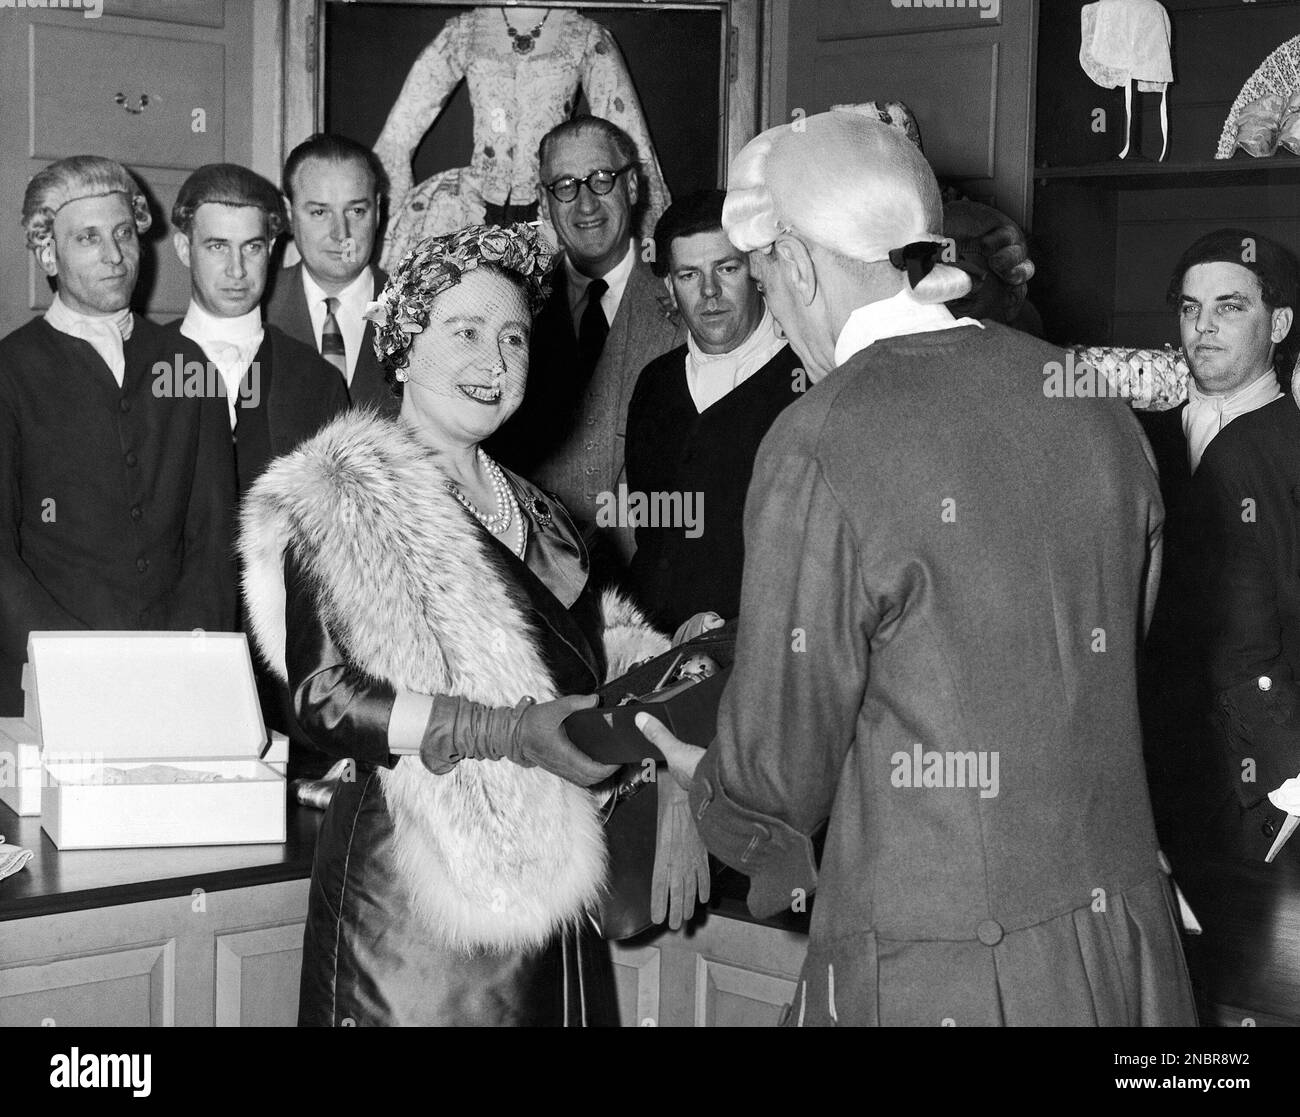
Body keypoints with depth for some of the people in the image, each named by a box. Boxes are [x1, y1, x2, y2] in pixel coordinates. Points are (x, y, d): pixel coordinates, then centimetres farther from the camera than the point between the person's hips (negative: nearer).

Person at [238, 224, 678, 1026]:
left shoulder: (533, 514, 19)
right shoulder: (341, 498, -6)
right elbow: (323, 694, -16)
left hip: (544, 885, 7)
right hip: (412, 892, -7)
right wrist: (507, 733, -23)